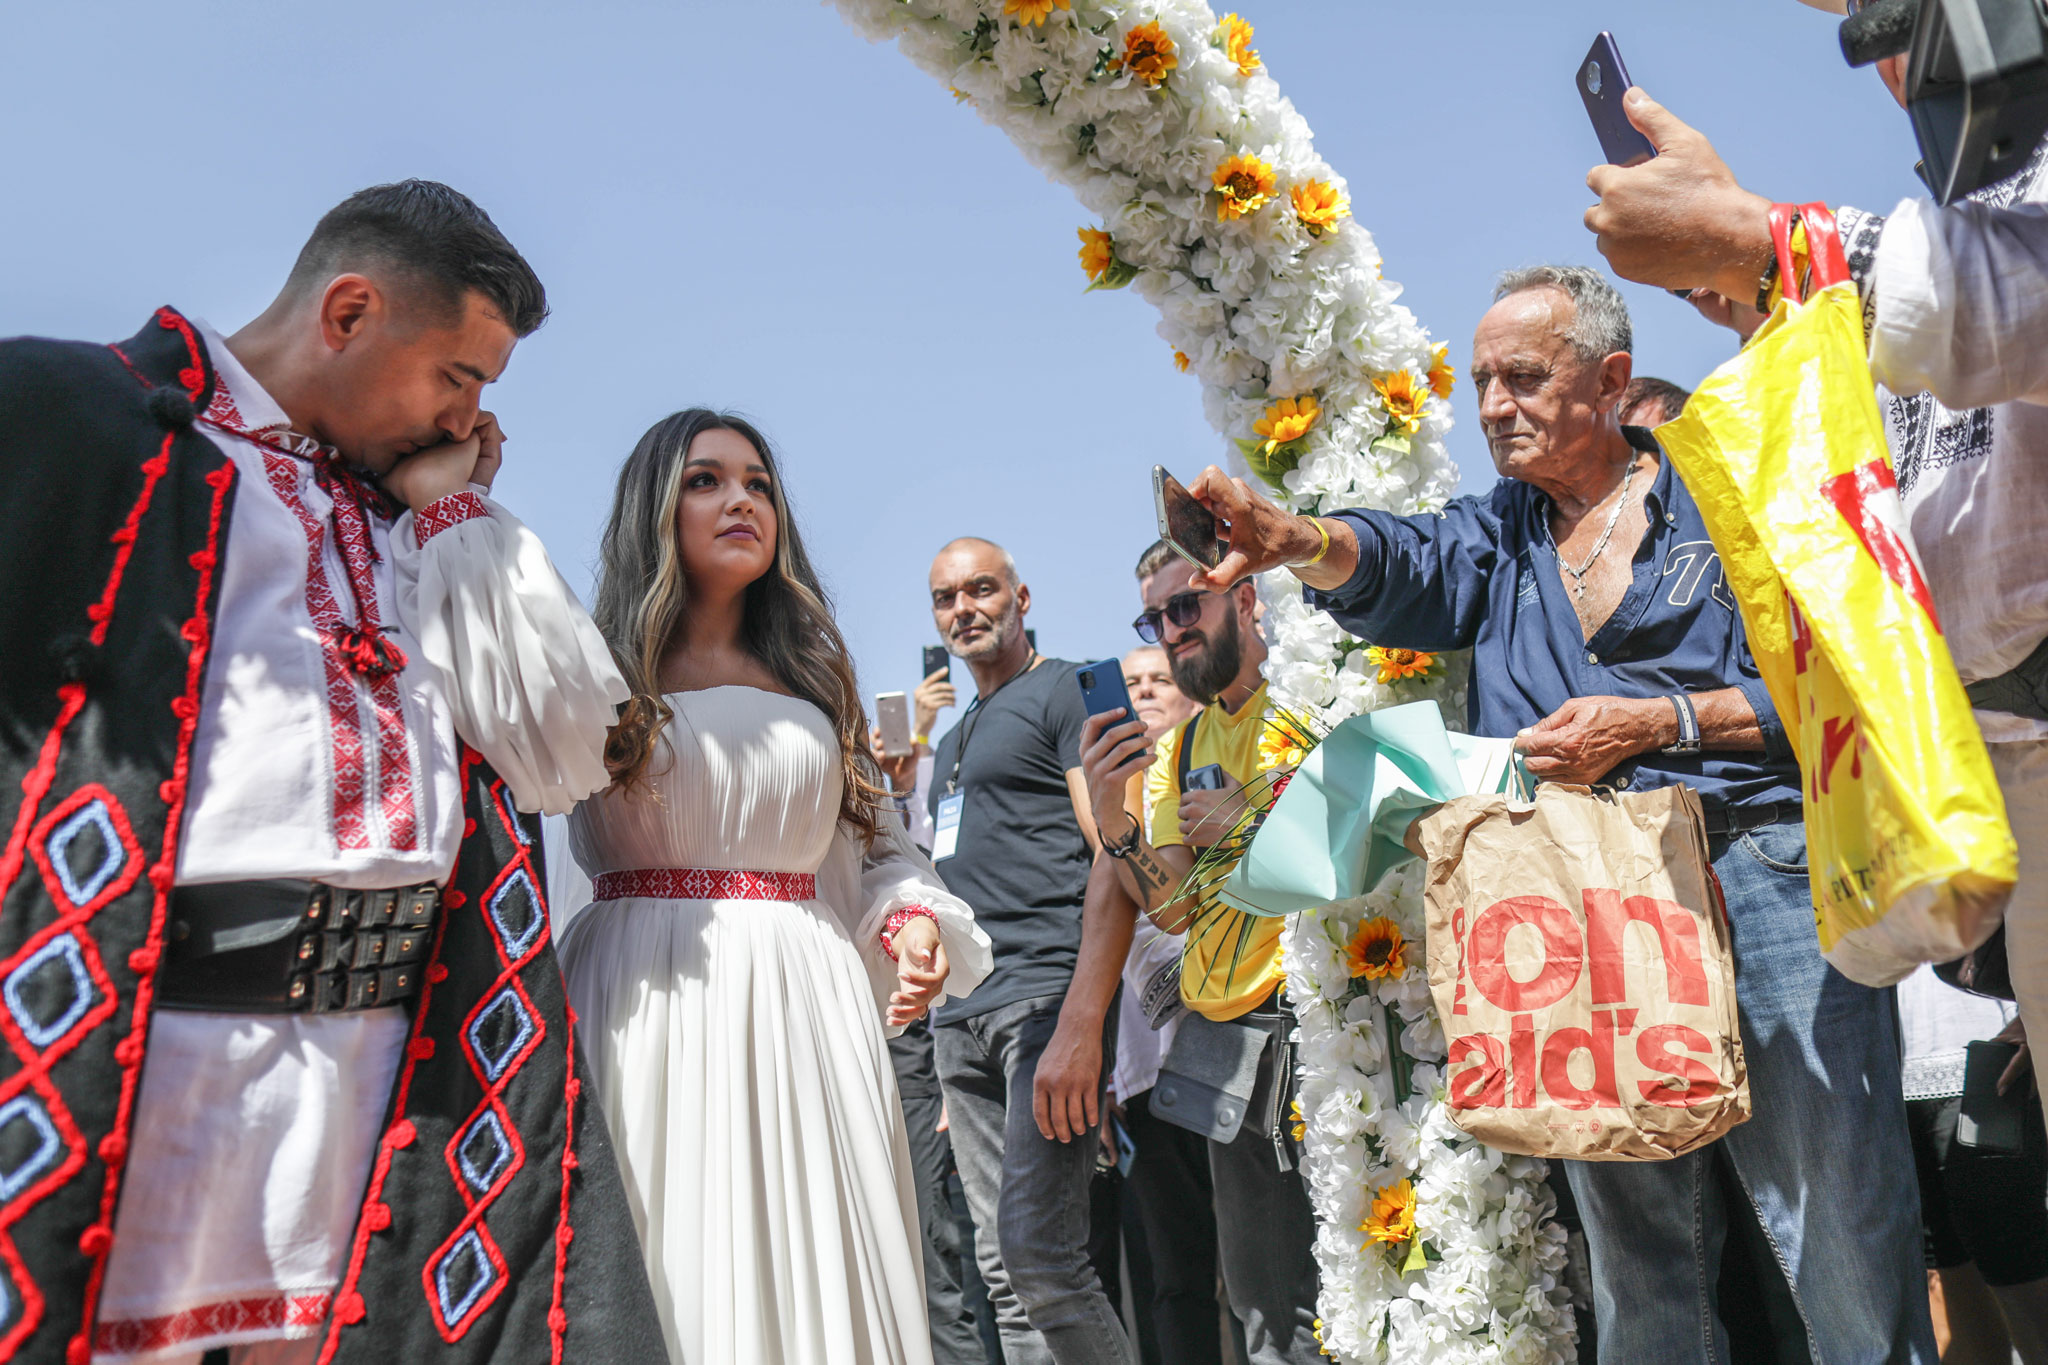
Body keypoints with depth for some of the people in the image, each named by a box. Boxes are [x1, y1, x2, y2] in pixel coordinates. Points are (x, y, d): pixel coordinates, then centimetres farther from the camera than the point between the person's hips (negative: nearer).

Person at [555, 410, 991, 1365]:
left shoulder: (814, 679, 18)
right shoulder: (600, 670, 7)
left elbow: (874, 838, 21)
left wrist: (913, 922, -1)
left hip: (806, 999, 4)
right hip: (652, 999, -3)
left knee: (825, 1264, 2)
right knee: (674, 1275, -4)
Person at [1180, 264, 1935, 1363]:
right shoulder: (1497, 534, 15)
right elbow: (1400, 563, -8)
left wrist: (1656, 722, -12)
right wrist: (1294, 540, -29)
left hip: (1758, 872, -3)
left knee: (1843, 1234, -3)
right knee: (1636, 1259, 13)